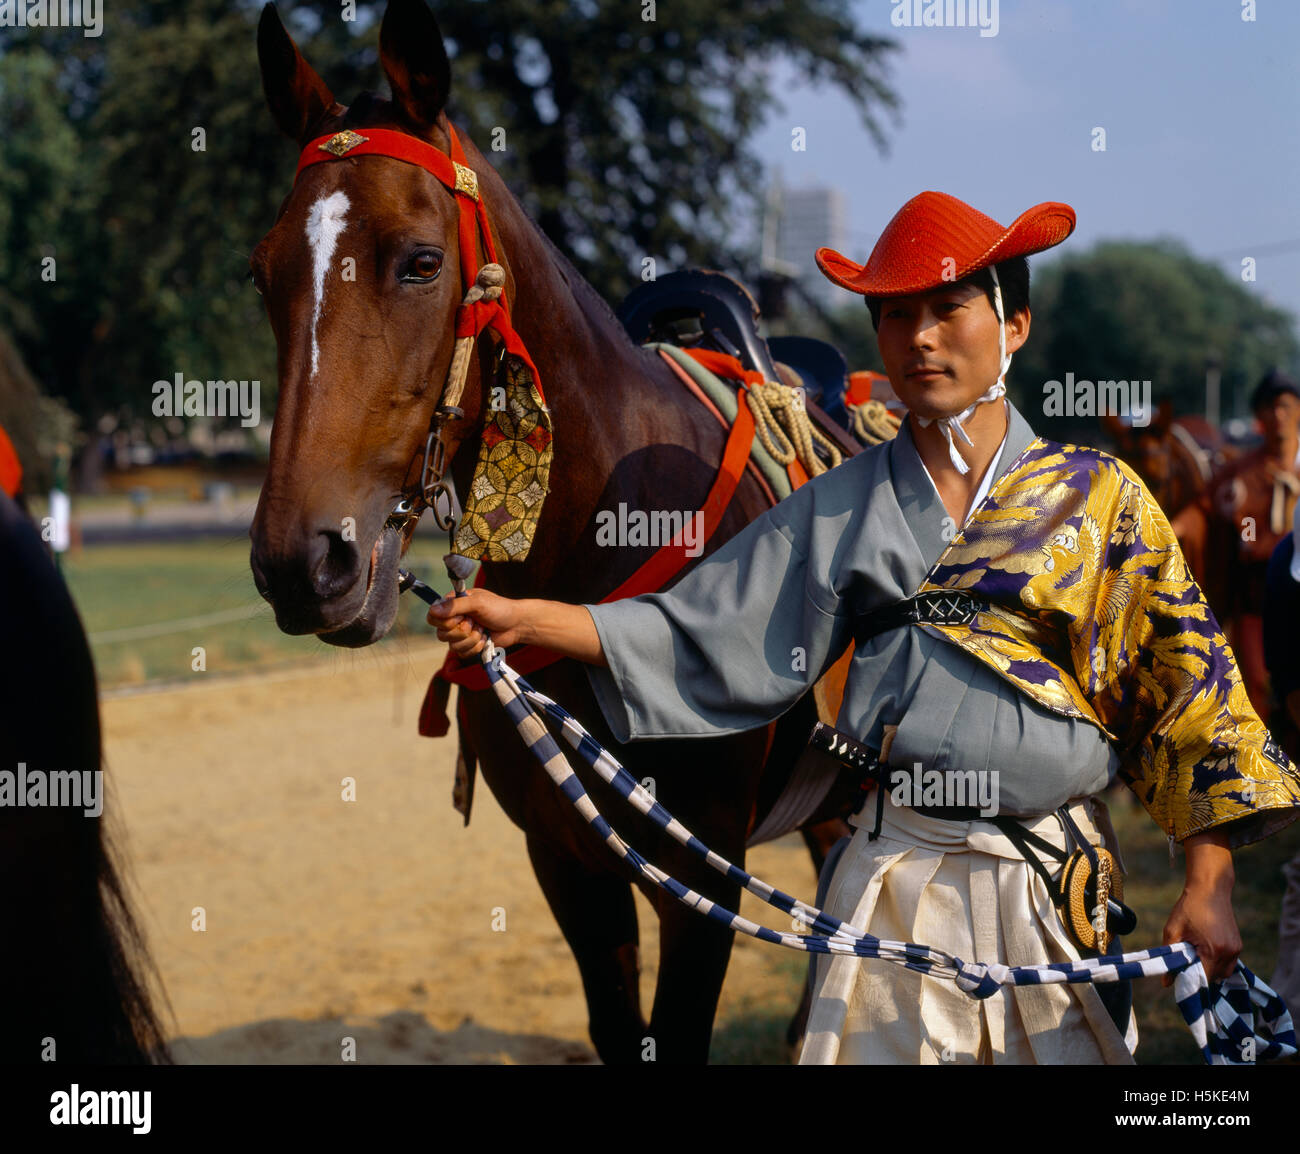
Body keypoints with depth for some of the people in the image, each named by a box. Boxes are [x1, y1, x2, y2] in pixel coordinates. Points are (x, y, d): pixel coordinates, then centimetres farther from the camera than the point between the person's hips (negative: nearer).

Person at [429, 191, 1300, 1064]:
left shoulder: (1097, 496, 2)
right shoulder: (841, 510, 6)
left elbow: (1188, 679, 1)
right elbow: (704, 639, 5)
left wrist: (1211, 886, -6)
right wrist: (518, 621, -6)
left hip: (1057, 885, -1)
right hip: (897, 874, 1)